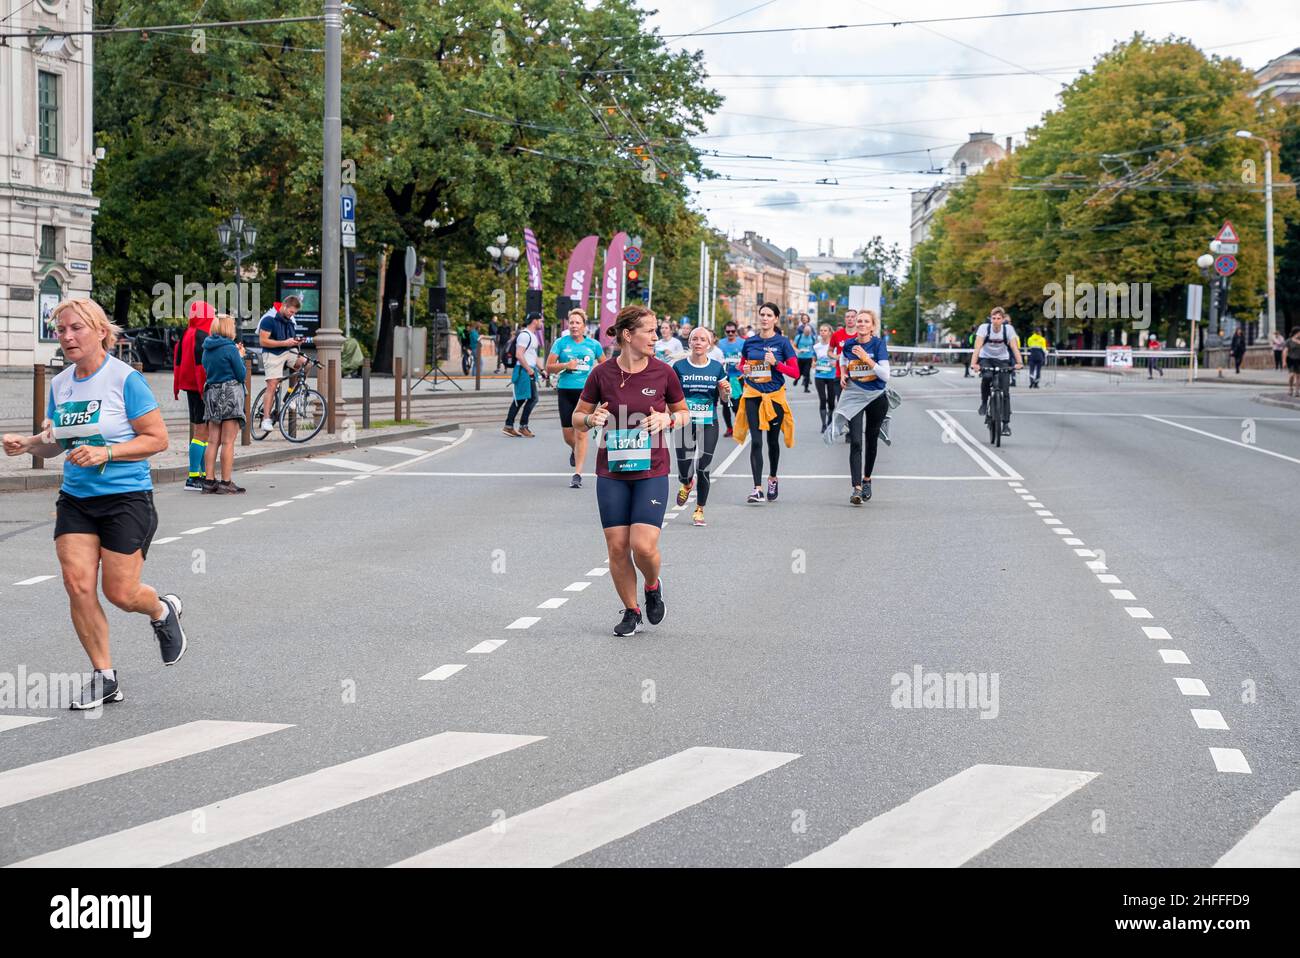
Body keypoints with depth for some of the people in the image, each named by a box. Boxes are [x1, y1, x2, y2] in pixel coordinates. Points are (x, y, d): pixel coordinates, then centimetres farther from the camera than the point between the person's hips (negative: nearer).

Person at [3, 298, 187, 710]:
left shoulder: (125, 379, -11)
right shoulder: (60, 384, 7)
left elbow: (158, 439, -10)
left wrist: (106, 452, -21)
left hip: (126, 497, -5)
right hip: (75, 499, 5)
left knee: (119, 592, -4)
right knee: (77, 583, -8)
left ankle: (163, 611, 32)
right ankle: (104, 676, 4)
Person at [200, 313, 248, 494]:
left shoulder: (207, 349, 10)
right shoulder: (230, 349, -11)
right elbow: (241, 375, -8)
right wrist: (241, 356, 8)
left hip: (212, 393, 7)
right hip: (230, 394, -7)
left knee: (213, 441, 8)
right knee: (228, 442, -5)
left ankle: (209, 481, 6)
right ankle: (226, 483, -5)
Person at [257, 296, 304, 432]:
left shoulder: (290, 321, 12)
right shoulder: (269, 319, -11)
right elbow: (263, 341, -16)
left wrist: (296, 341, -1)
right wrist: (285, 343, -20)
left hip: (288, 352, 6)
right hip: (273, 354, -6)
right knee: (272, 386, -12)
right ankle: (266, 419, -10)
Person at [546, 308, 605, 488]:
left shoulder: (593, 344, 5)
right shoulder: (561, 343, 3)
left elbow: (604, 364, 20)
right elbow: (549, 367, 1)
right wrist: (566, 365, -15)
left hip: (586, 391, -1)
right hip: (565, 391, 1)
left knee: (581, 433, -9)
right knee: (567, 433, 6)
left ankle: (578, 474, -5)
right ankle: (575, 451, 42)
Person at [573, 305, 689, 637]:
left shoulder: (663, 373, -2)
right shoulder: (602, 374, -3)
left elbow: (684, 413, 12)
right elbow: (577, 415, 9)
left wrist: (669, 419, -10)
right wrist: (592, 419, -13)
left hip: (652, 472, -1)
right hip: (611, 472, 1)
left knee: (644, 545, -13)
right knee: (617, 547, 0)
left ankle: (653, 587, 20)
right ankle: (631, 610, 19)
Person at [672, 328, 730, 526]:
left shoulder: (717, 367, 2)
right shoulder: (679, 366, -1)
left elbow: (723, 398, 9)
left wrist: (726, 391, -12)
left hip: (709, 424, 0)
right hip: (685, 423, 0)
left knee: (703, 469, -4)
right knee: (684, 470, -3)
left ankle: (699, 510, 13)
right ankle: (687, 484, 36)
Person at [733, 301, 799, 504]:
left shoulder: (782, 342, -3)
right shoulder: (750, 343, 5)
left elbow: (795, 371, -4)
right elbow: (742, 365, 20)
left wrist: (775, 363, -17)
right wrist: (744, 370, -3)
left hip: (774, 395, -1)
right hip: (753, 395, 1)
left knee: (773, 440, 11)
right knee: (756, 442, -8)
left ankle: (772, 478, 36)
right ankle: (757, 488, -13)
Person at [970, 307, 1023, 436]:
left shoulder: (1008, 329, -16)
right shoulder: (984, 328, -19)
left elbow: (1014, 347, -24)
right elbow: (977, 347, -27)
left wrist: (1019, 362, -40)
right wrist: (973, 363, -42)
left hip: (1002, 360, 1)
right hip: (986, 359, -1)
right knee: (986, 378, -33)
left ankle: (1006, 424, -8)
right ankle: (984, 403, -7)